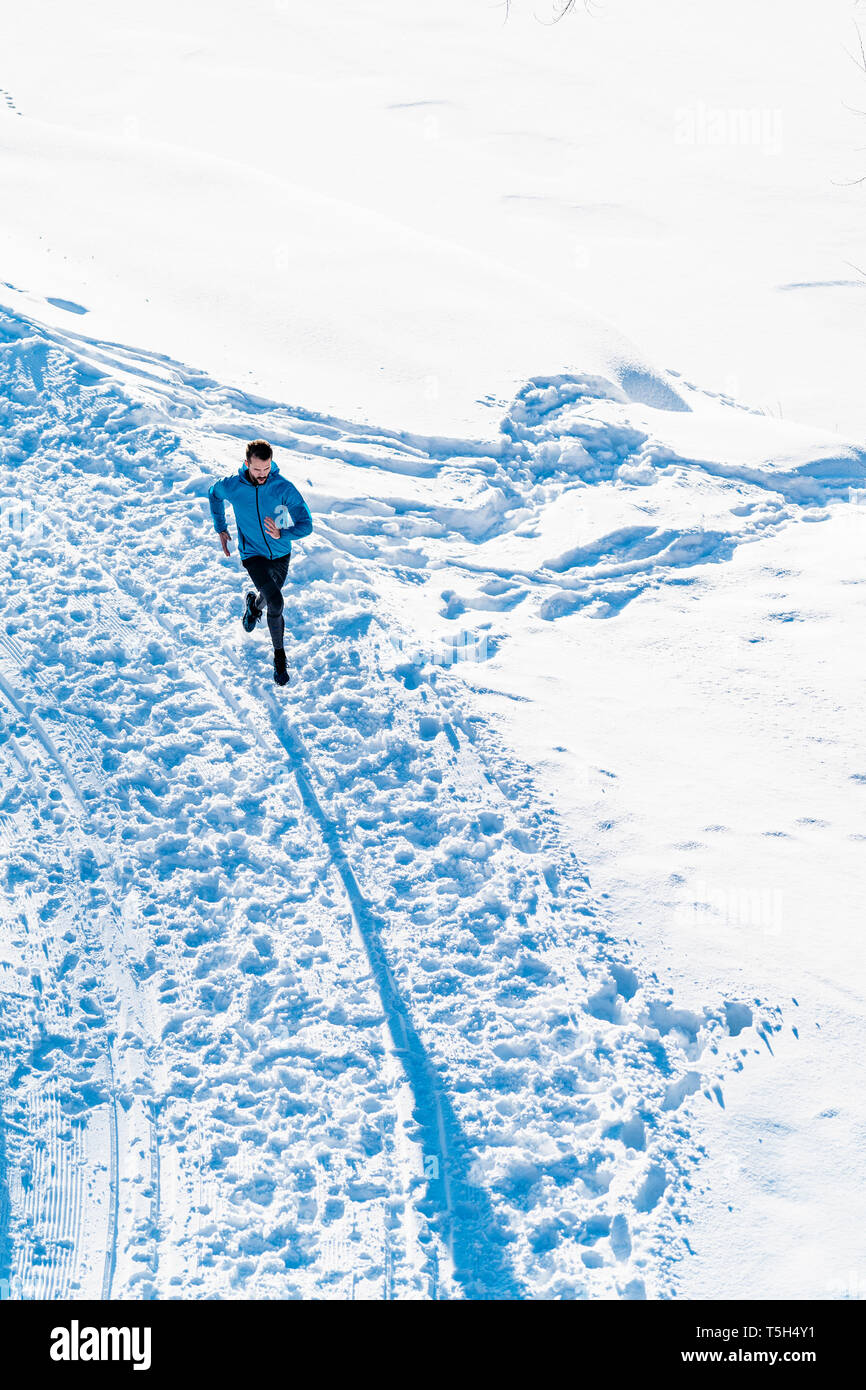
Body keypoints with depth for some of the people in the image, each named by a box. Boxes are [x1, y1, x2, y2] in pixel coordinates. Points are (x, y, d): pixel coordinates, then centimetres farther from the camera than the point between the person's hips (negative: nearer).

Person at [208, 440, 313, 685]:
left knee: (269, 597, 26)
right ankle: (279, 655, 0)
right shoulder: (230, 485, -18)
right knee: (276, 603, -21)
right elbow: (214, 495, 8)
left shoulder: (284, 487, -21)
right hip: (252, 554, -2)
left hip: (280, 553, 2)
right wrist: (220, 528, 9)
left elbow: (305, 525, -19)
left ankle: (254, 603, 65)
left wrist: (281, 533, -38)